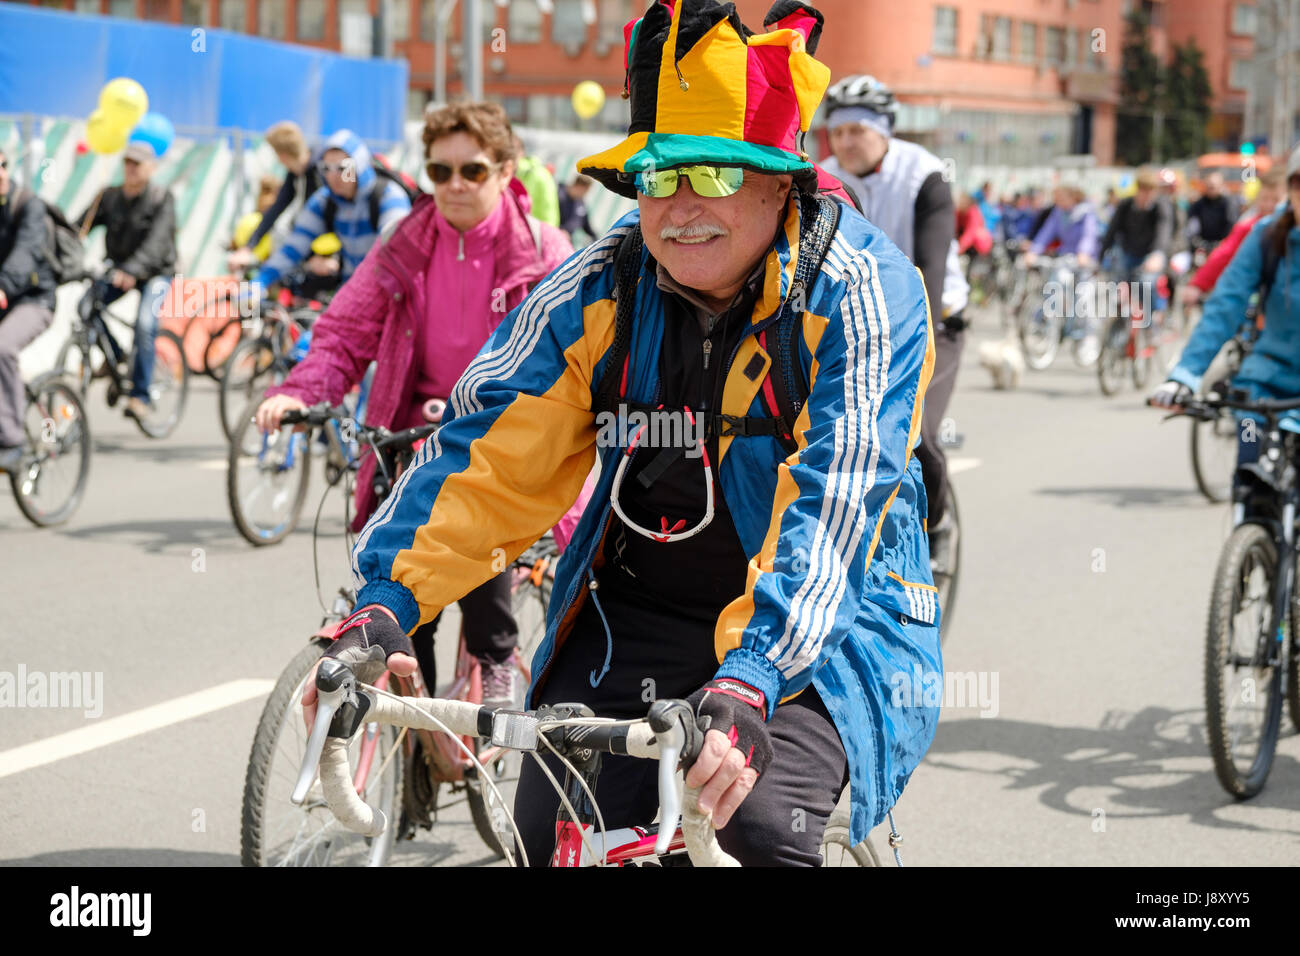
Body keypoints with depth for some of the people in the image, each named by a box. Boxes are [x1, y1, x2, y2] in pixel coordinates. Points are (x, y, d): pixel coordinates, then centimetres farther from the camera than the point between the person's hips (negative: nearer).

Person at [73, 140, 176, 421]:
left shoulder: (161, 198, -14)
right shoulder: (110, 197, -1)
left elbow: (156, 242, -28)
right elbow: (81, 225, -7)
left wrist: (132, 270, -44)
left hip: (155, 272, -5)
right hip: (118, 268, 5)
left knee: (145, 324, -25)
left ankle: (140, 396, -16)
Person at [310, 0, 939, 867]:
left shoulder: (862, 291, -17)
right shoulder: (602, 286, -4)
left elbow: (831, 502, -29)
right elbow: (492, 452, -7)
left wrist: (747, 682, -41)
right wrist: (387, 604, -21)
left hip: (821, 627, -4)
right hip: (635, 613, 4)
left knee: (756, 820, -27)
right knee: (552, 833, -11)